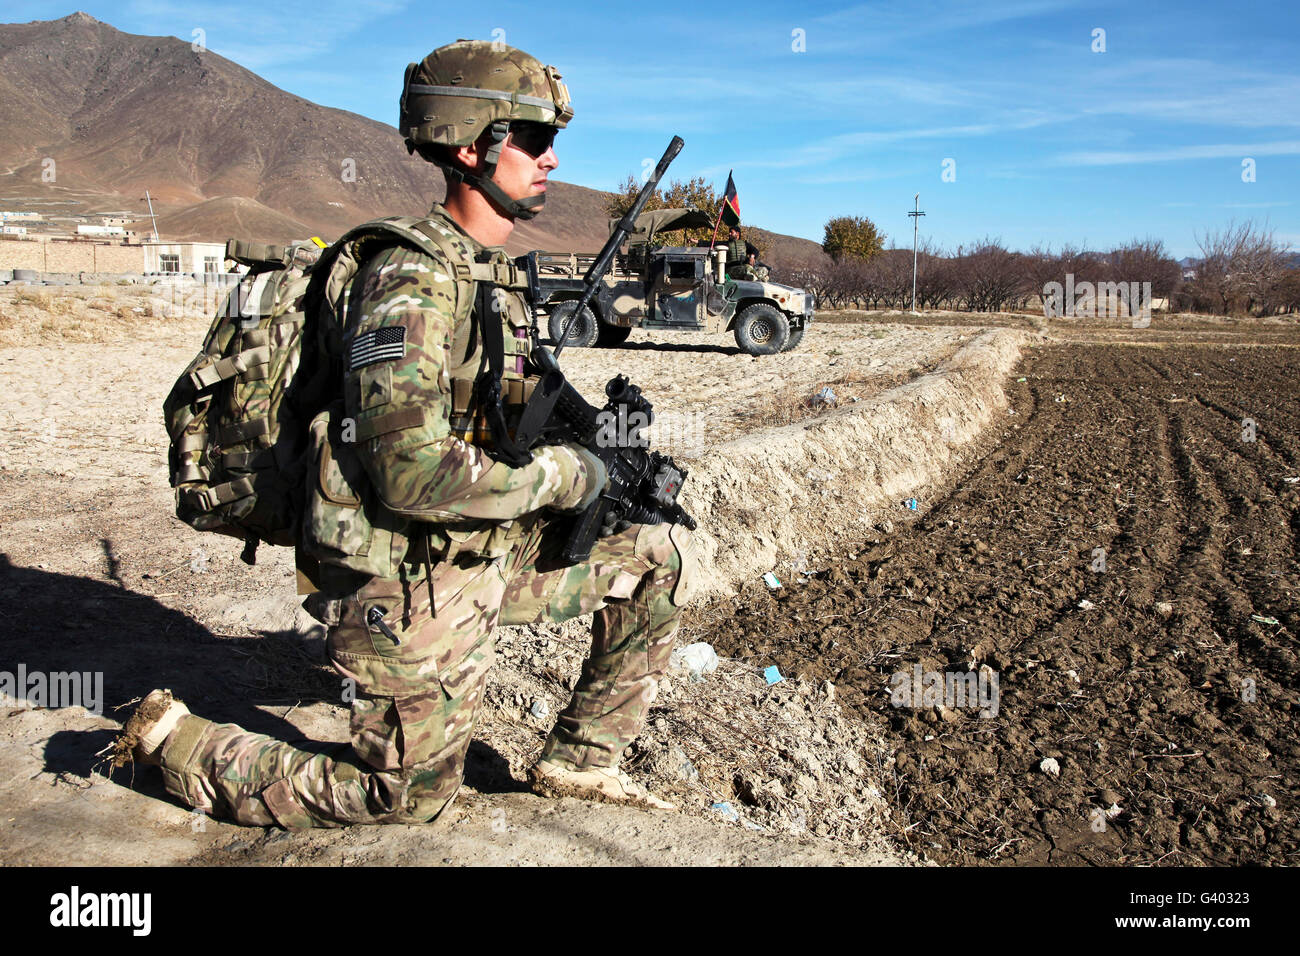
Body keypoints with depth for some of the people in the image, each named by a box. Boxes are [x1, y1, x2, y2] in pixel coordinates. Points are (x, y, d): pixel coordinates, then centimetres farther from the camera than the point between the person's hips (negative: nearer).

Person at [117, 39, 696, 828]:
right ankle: (171, 740, 21)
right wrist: (565, 475, -20)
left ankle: (579, 758, 19)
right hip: (415, 583, -8)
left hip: (490, 552, 8)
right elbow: (414, 472, -32)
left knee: (665, 555, 8)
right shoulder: (412, 278, -22)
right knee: (410, 797, 9)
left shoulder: (498, 275, 9)